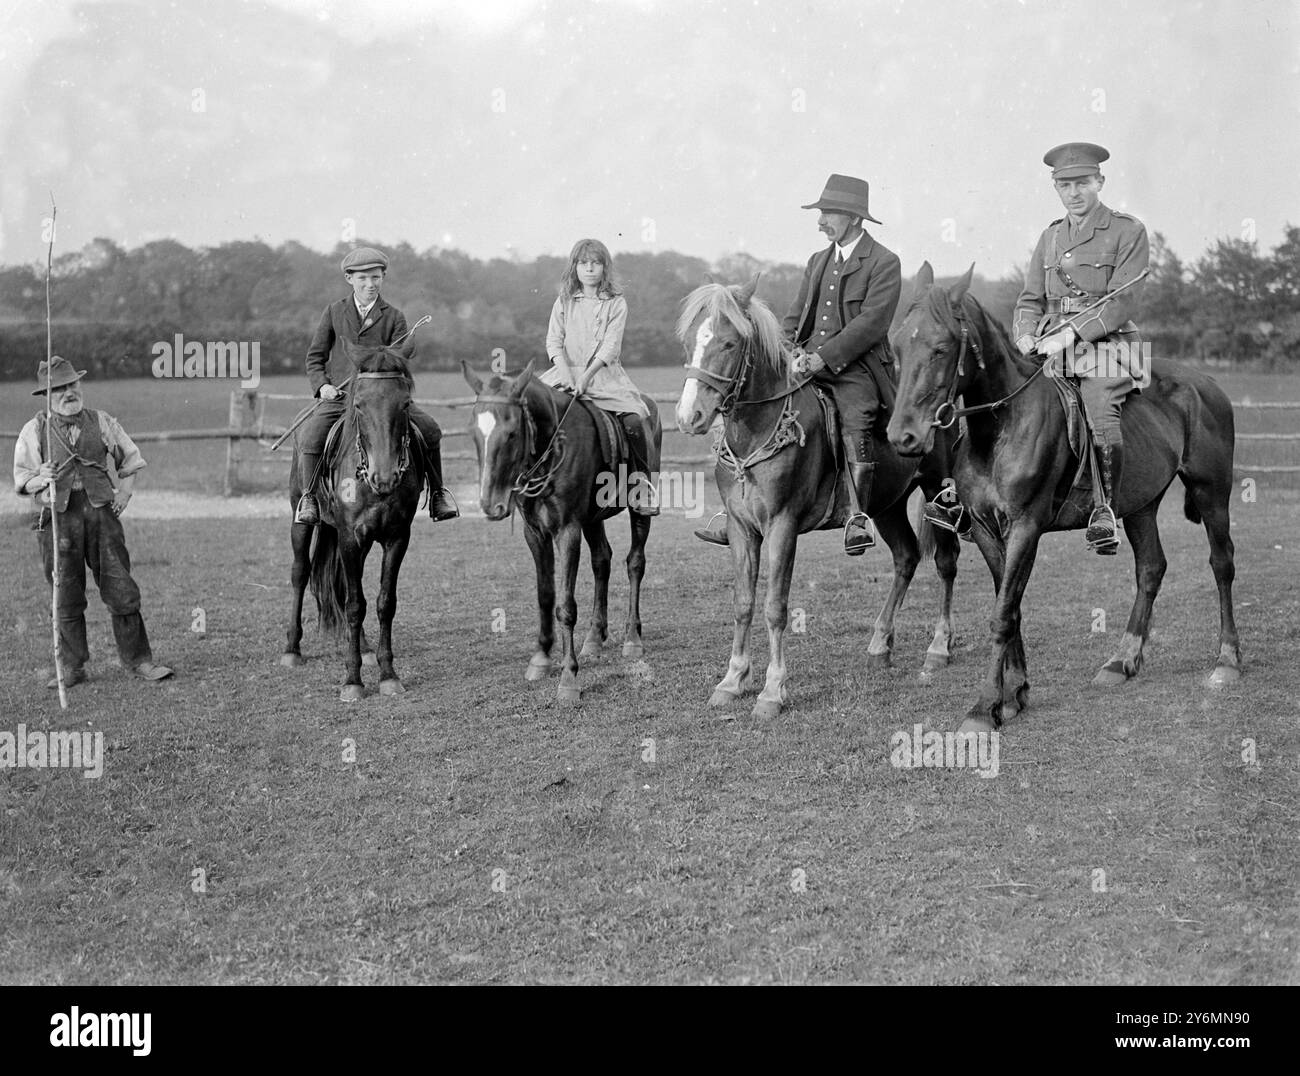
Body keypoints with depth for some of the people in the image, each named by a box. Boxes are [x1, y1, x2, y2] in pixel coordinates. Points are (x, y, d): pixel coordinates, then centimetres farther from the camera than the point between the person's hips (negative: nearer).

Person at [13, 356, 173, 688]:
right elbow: (22, 479, 4)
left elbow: (131, 459, 20)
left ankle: (137, 660, 10)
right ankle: (71, 667, 15)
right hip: (60, 516, -1)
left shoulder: (102, 422, 8)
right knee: (67, 597, 4)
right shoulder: (34, 431, 4)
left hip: (101, 511, 1)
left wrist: (124, 493, 7)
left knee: (121, 589, 0)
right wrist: (41, 480, -17)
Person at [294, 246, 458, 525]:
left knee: (430, 429, -14)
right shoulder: (334, 312, 7)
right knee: (309, 437, -24)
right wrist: (322, 385, -9)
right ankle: (308, 497, -5)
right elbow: (315, 356, 9)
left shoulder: (394, 318, 4)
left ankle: (437, 492, 5)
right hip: (340, 395, 0)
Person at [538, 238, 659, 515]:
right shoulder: (564, 302, 10)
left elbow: (610, 345, -8)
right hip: (567, 370, 2)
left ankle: (646, 488, -10)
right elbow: (554, 341, 3)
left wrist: (587, 375, -21)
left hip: (605, 374, -2)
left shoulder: (616, 303, 2)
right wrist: (564, 371, -16)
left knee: (636, 420, -22)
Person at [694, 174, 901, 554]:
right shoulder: (818, 261, 20)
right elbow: (795, 318, 20)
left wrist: (821, 357, -19)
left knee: (856, 422, -32)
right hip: (809, 366, 6)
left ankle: (860, 519, -29)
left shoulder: (884, 263, -2)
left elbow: (871, 323, -13)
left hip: (855, 368, -6)